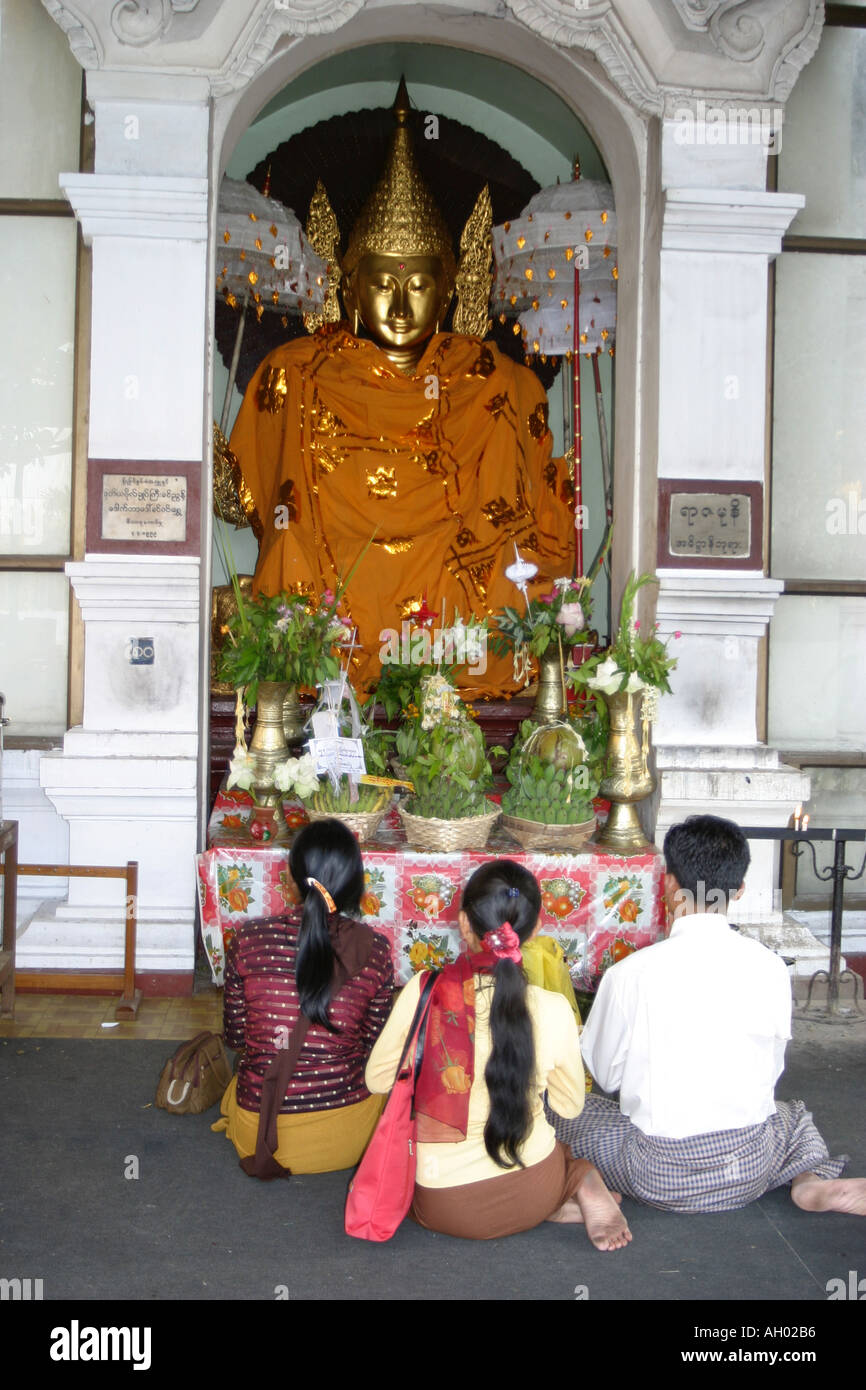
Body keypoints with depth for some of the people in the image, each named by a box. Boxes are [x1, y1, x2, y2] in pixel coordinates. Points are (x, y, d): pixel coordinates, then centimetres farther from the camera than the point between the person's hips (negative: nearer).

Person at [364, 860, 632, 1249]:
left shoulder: (422, 992, -19)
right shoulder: (553, 1010, -17)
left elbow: (377, 1078, -2)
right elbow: (570, 1105, 0)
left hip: (440, 1207, -3)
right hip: (529, 1194, 3)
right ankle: (580, 1189, 2)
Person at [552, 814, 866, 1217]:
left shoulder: (629, 975, -15)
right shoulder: (769, 967, -7)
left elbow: (605, 1074, -1)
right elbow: (772, 1070, 7)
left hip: (662, 1179, -2)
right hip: (749, 1172, 3)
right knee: (793, 1112, 35)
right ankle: (812, 1181, 3)